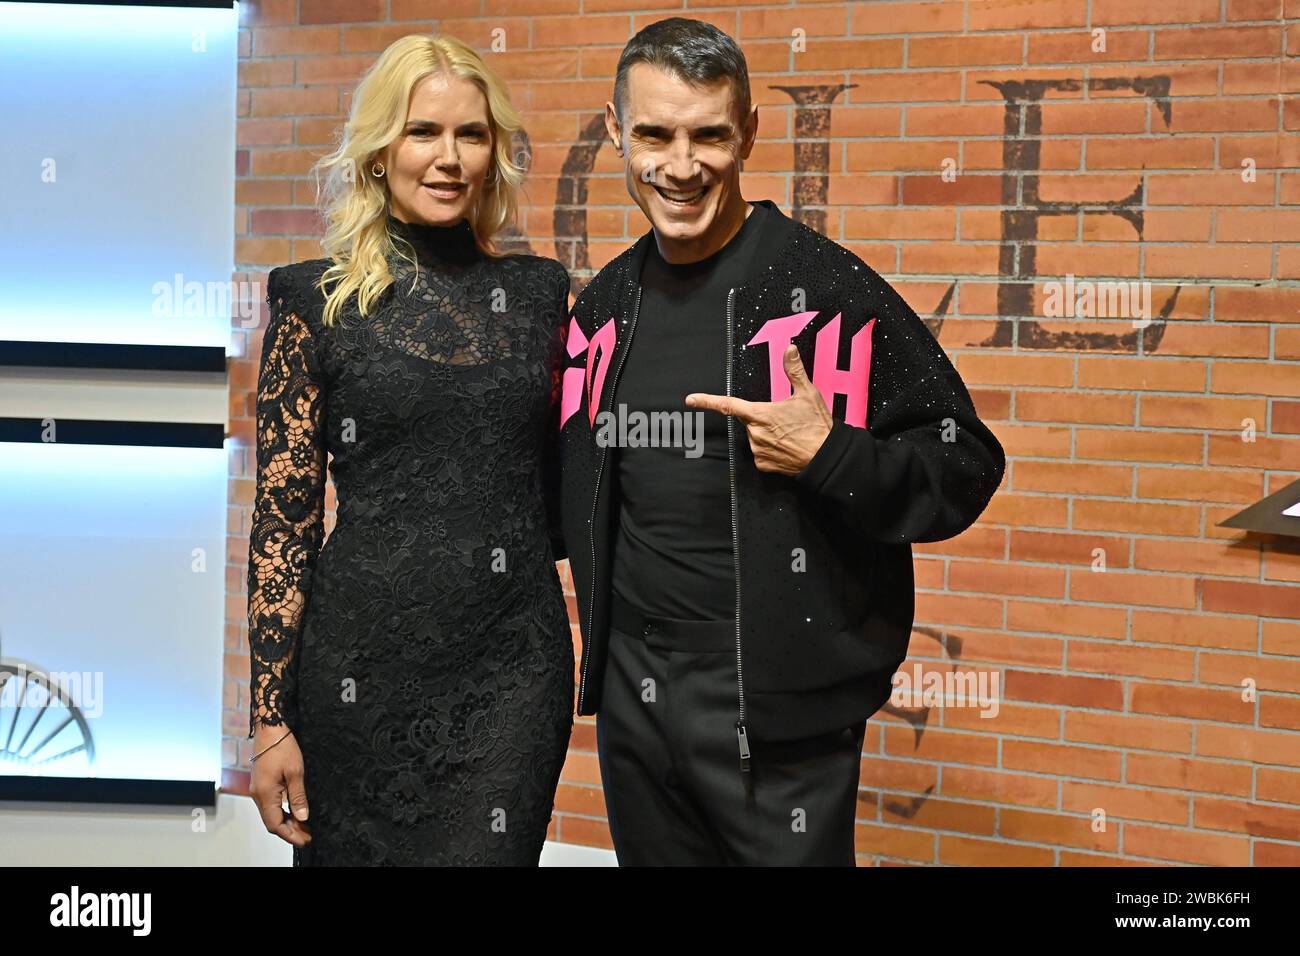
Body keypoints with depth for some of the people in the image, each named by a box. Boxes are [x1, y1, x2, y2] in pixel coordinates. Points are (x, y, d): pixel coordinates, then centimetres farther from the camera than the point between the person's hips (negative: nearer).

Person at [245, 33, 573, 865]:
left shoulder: (538, 291, 6)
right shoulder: (317, 299, -1)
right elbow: (282, 514, -2)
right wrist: (270, 716, -5)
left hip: (516, 666, 2)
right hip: (366, 663, -1)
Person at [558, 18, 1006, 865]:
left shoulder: (825, 286, -11)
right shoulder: (607, 303, 7)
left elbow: (965, 466, -9)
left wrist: (826, 459, -23)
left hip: (778, 710, -5)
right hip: (630, 697, 6)